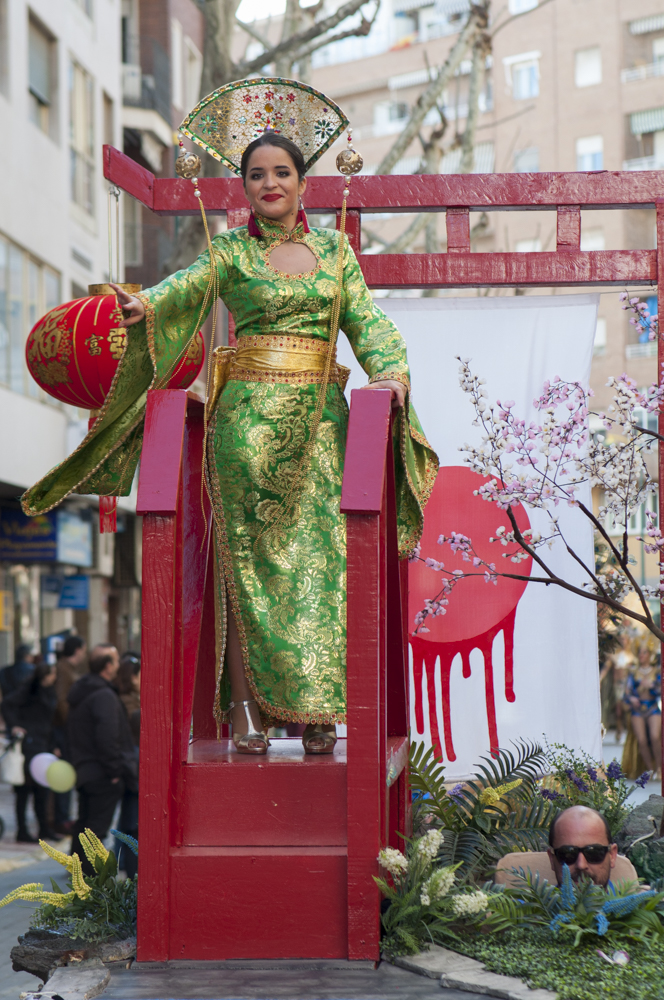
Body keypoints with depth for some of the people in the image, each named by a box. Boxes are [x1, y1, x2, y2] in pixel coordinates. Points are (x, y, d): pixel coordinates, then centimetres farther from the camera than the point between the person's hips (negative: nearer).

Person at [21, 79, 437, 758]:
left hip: (320, 418, 3)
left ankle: (315, 708, 2)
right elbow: (186, 286, -14)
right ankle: (246, 707, -3)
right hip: (249, 414, -2)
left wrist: (391, 371, -9)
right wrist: (143, 304, -36)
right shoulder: (231, 250, 5)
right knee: (250, 556, -6)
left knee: (320, 555, -3)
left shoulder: (334, 249, 15)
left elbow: (367, 320, 10)